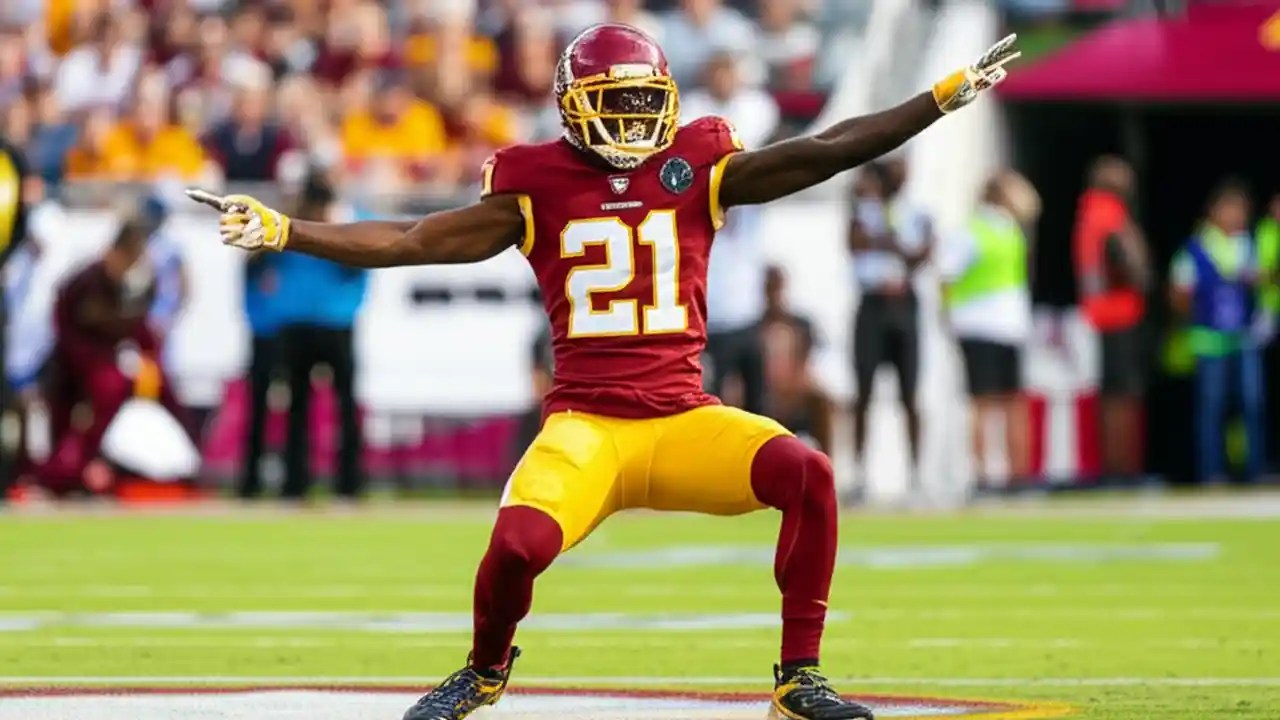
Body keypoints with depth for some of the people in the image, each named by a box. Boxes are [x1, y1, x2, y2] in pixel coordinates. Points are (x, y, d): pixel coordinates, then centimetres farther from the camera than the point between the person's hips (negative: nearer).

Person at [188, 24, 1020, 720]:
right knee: (517, 543, -27)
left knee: (807, 472, -24)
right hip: (585, 426, -2)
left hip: (685, 420, 2)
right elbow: (411, 241, 1)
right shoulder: (540, 189, 4)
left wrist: (944, 99, -5)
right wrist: (284, 231, -8)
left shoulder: (696, 169, 7)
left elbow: (818, 155, 2)